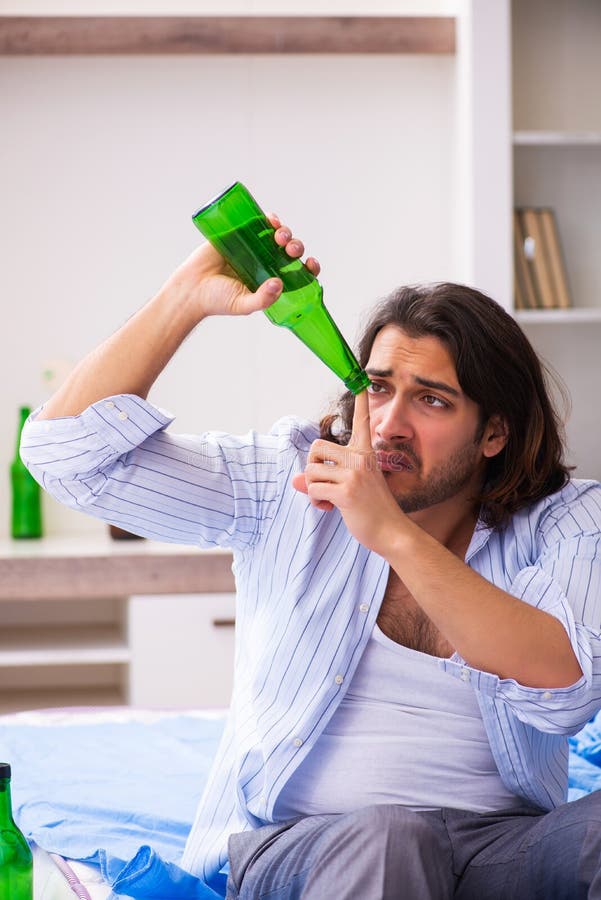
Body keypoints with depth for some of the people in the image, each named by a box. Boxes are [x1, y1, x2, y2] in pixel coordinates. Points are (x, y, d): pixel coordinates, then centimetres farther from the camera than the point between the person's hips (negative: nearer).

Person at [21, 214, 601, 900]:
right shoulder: (293, 484, 3)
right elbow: (68, 449, -2)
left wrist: (395, 534, -25)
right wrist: (190, 297, -11)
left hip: (503, 845, 1)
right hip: (296, 839, -1)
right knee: (387, 836, -37)